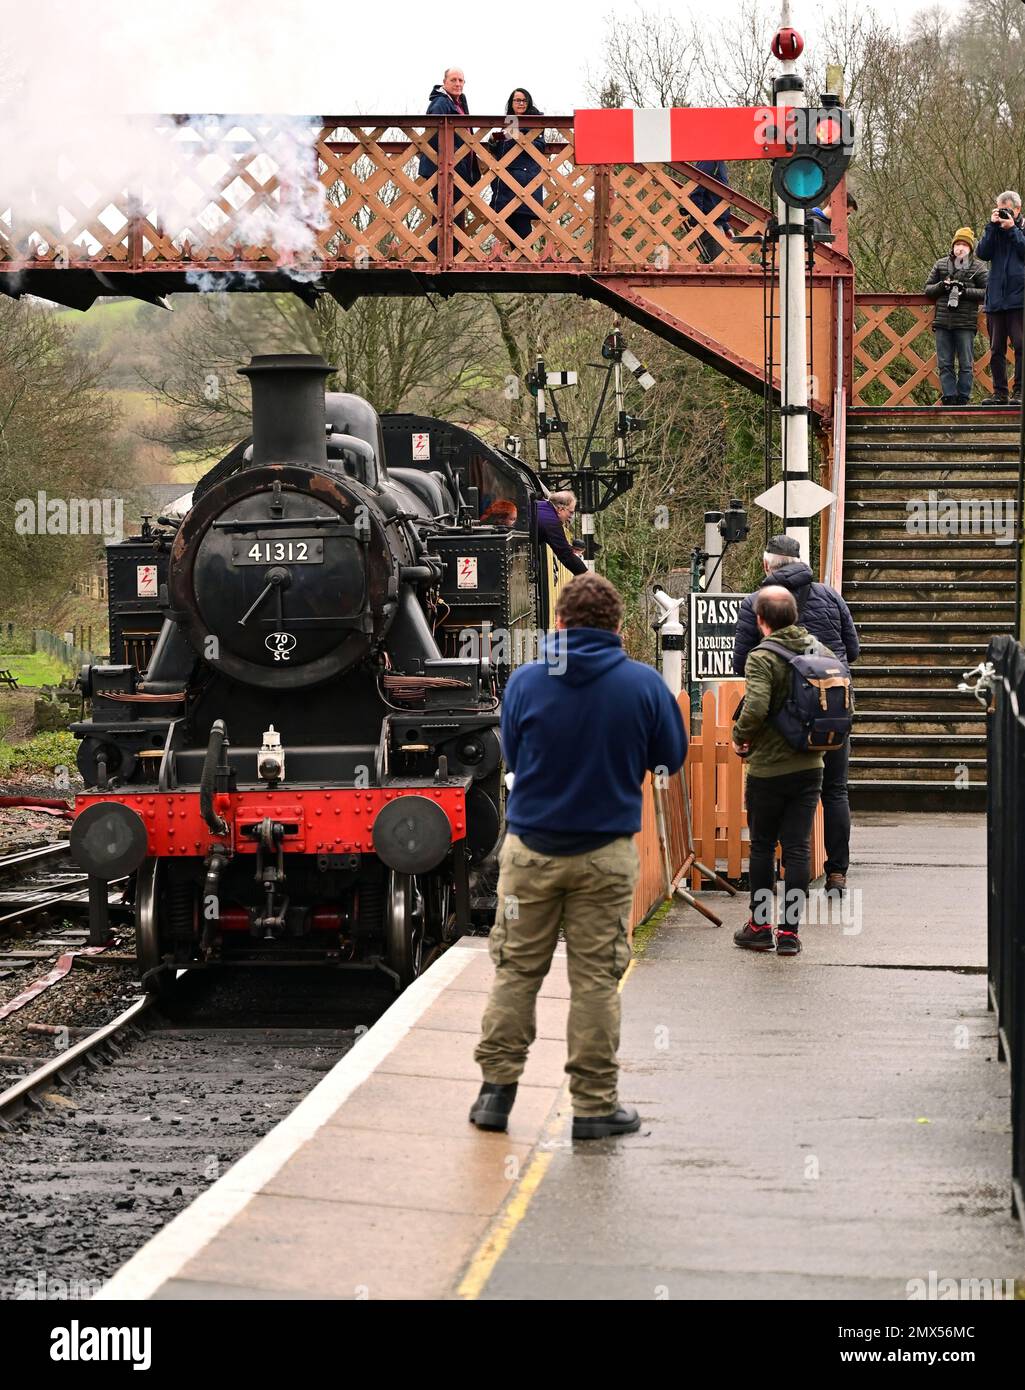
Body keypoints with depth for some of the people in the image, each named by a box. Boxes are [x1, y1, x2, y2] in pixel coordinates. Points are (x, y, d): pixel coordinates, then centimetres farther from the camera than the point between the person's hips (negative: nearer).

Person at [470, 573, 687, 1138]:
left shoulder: (526, 682, -7)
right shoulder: (644, 683, -9)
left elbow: (511, 755, 6)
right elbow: (670, 758, 3)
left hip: (530, 848, 1)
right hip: (606, 852, -1)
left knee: (516, 969, 12)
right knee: (596, 978, 5)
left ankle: (497, 1087, 12)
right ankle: (595, 1103, 9)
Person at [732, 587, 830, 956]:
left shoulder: (762, 657, -15)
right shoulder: (821, 652, 3)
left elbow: (755, 708, -26)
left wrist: (740, 736, -7)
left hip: (768, 769, -4)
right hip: (810, 766, 4)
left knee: (762, 847, 10)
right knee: (798, 849, 6)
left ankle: (760, 926, 17)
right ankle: (790, 932, 6)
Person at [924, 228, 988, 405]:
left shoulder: (978, 267, 4)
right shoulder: (941, 264, 13)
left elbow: (987, 292, -2)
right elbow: (927, 288, 15)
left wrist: (965, 291, -13)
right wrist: (941, 286, -6)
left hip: (965, 324, -3)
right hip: (942, 323, 3)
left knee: (965, 364, 0)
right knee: (944, 364, 2)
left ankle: (962, 399, 6)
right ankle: (948, 398, 5)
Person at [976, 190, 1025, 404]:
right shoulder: (995, 230, 14)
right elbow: (983, 253, 0)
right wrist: (992, 226, -5)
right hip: (996, 298, 4)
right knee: (996, 349, 5)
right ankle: (999, 393, 10)